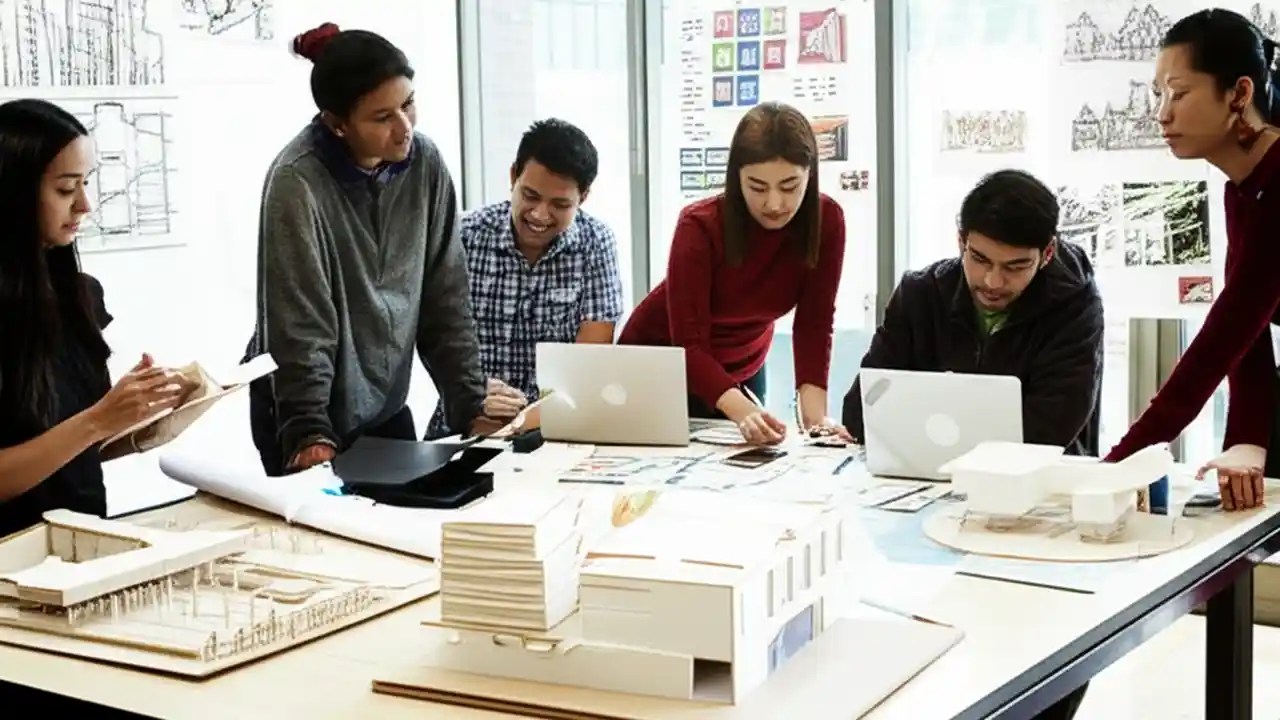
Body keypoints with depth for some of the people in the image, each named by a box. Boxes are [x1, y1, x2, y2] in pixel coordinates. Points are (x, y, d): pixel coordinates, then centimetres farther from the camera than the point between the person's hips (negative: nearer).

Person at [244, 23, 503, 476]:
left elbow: (445, 300, -2)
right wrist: (309, 432, -24)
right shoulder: (298, 181, -21)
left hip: (386, 404, 5)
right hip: (311, 410, -5)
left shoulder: (425, 164, -6)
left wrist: (472, 408, -5)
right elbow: (299, 325, -20)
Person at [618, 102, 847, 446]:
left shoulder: (826, 220, -20)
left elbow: (814, 326, -17)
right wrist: (744, 412, -48)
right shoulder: (700, 226, -29)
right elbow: (689, 346, -32)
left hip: (742, 372, 3)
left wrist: (815, 417, -31)